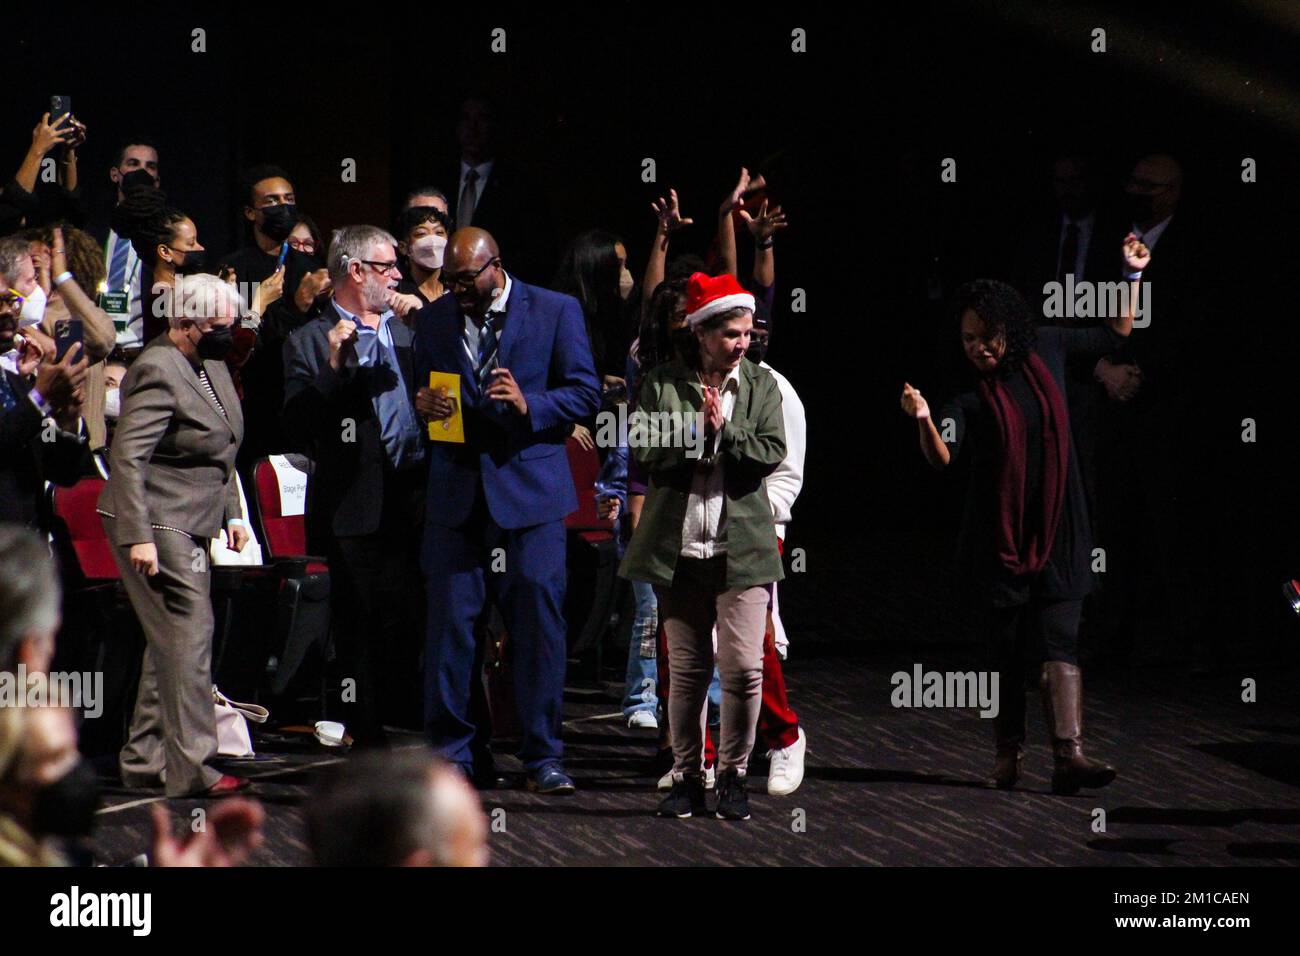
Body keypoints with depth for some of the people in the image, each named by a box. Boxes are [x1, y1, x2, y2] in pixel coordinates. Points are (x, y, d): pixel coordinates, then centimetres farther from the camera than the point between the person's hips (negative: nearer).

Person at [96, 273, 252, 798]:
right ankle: (191, 768, -12)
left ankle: (143, 759, 19)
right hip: (158, 523, -10)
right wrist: (138, 537, -26)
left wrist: (232, 513, 18)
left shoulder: (211, 364, 12)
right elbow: (127, 456, -22)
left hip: (191, 524, 10)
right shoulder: (158, 371, -18)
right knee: (188, 633, -13)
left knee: (172, 639, 12)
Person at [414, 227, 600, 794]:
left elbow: (585, 393, 1)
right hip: (456, 491, 3)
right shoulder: (433, 321, 12)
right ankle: (452, 751, 10)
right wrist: (423, 404, -4)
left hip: (529, 488, -3)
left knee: (539, 622, -2)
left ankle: (542, 755, 7)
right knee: (448, 620, 1)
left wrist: (529, 404, -16)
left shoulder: (556, 311, 2)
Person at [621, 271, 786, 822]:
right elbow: (646, 451, -6)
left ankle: (732, 776, 9)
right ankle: (686, 778, 17)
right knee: (686, 670, 7)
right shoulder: (663, 384, 4)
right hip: (679, 549, 0)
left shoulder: (761, 385, 7)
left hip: (742, 548, 0)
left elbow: (772, 452, -4)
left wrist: (722, 432, -13)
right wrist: (703, 431, -15)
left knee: (744, 668, -7)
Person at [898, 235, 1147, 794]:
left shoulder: (1046, 351, 3)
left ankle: (1069, 755, -18)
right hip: (998, 535, -1)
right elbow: (942, 456, -22)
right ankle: (1008, 755, 14)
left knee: (1058, 642, -8)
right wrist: (924, 420, -40)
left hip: (1057, 534, 1)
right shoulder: (967, 393, -6)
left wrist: (1134, 277, 16)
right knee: (1007, 649, 4)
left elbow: (1114, 336, 19)